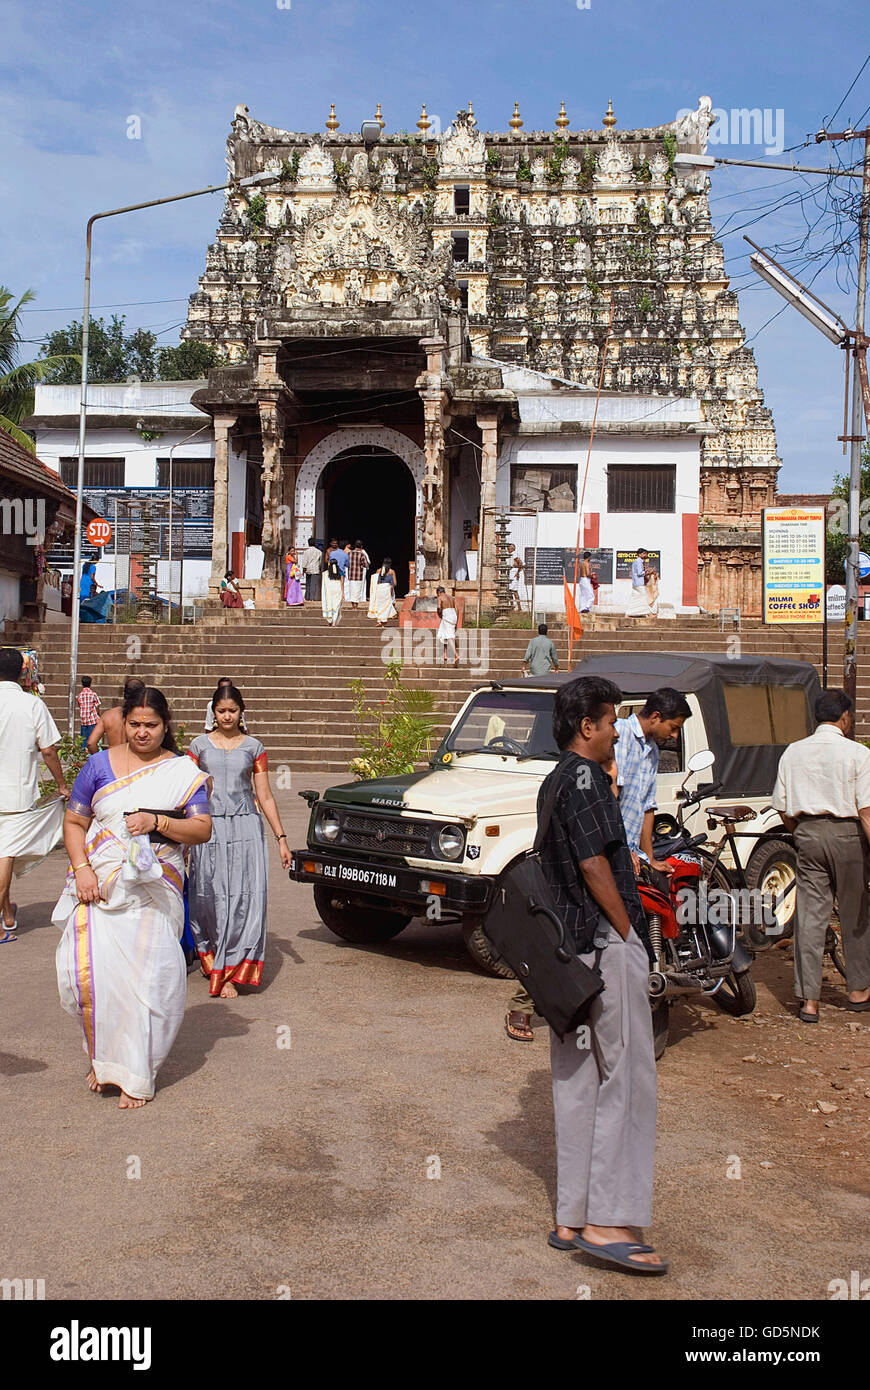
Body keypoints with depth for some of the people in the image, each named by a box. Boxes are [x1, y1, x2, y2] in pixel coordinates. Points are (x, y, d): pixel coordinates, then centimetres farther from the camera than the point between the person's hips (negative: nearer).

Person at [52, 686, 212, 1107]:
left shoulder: (183, 772, 6)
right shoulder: (99, 765, 8)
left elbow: (203, 829, 0)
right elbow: (74, 822, 9)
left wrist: (157, 823, -15)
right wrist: (81, 868, -6)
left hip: (154, 888, -1)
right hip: (100, 883, 1)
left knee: (146, 974, -6)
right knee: (92, 967, -11)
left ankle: (134, 1074, 9)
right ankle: (102, 1055, 13)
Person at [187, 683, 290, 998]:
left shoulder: (253, 747, 8)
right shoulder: (199, 745, 8)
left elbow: (264, 796, 10)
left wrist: (281, 838, 5)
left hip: (245, 828, 0)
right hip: (209, 828, 0)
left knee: (243, 897, -8)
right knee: (210, 898, 0)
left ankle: (229, 973, -5)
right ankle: (211, 957, 24)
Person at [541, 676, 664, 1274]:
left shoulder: (554, 782, 17)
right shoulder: (585, 778, -13)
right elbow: (595, 867, -18)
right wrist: (630, 935, -10)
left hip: (570, 949, 10)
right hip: (606, 943, -10)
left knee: (578, 1084, 12)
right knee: (627, 1079, -4)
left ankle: (573, 1219, 18)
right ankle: (609, 1222, -2)